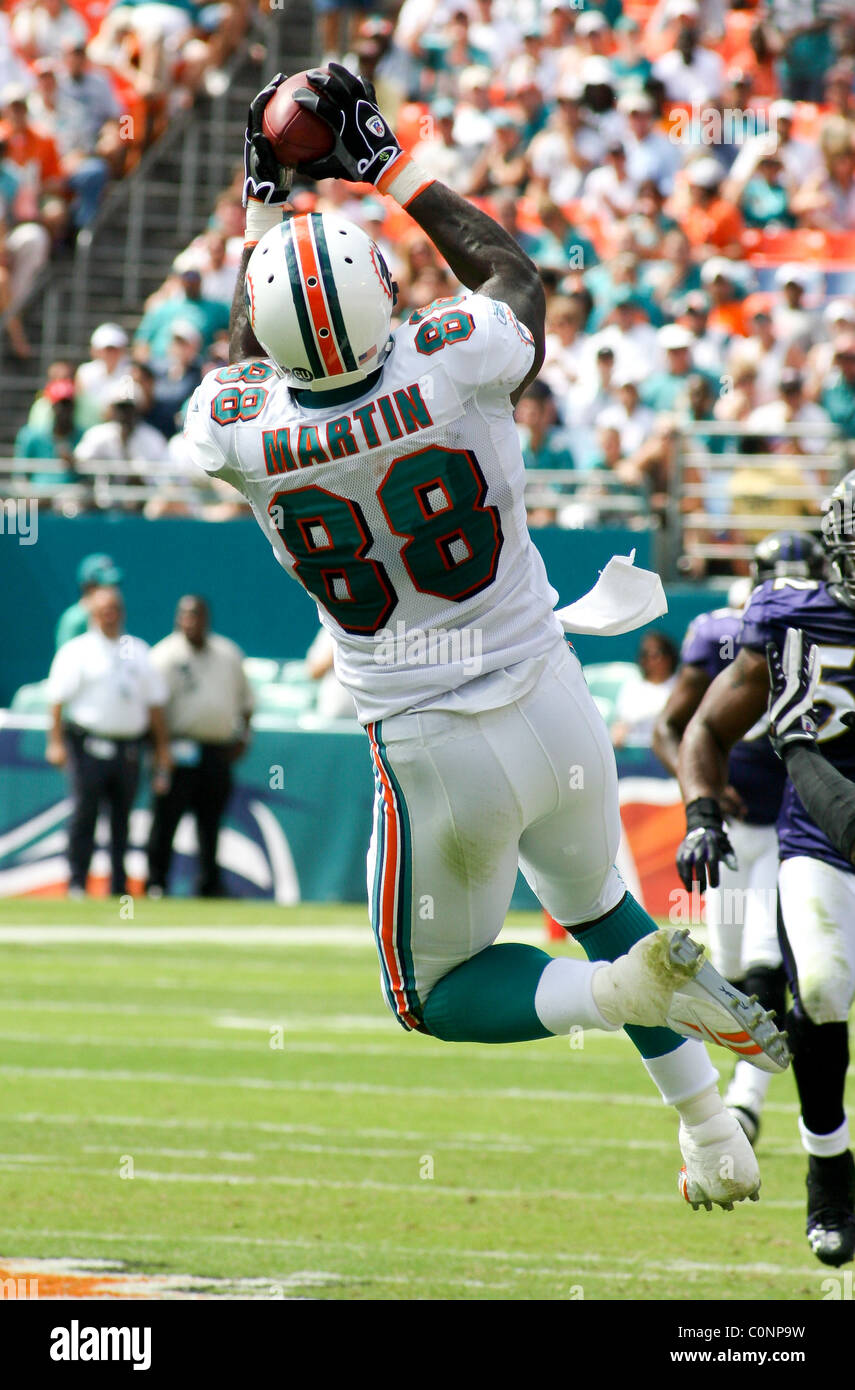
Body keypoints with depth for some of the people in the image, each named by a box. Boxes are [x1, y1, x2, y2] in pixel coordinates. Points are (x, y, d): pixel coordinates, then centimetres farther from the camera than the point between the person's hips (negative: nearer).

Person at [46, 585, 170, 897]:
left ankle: (119, 887, 12)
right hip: (89, 746, -4)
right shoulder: (76, 650, 3)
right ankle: (76, 883, -5)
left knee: (122, 819, 7)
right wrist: (56, 743, -15)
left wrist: (162, 746, 12)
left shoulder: (138, 651, 17)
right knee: (84, 813, -9)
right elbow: (58, 699, -5)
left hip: (129, 749, 4)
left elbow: (154, 702, 18)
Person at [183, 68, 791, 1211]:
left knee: (438, 993, 17)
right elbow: (511, 265, 7)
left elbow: (248, 359, 11)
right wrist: (387, 166, 15)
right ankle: (714, 1137, 30)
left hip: (436, 755, -2)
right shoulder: (458, 366, -18)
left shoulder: (236, 430, -17)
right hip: (554, 708, 2)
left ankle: (620, 989, -10)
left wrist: (267, 204, 19)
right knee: (596, 902, 31)